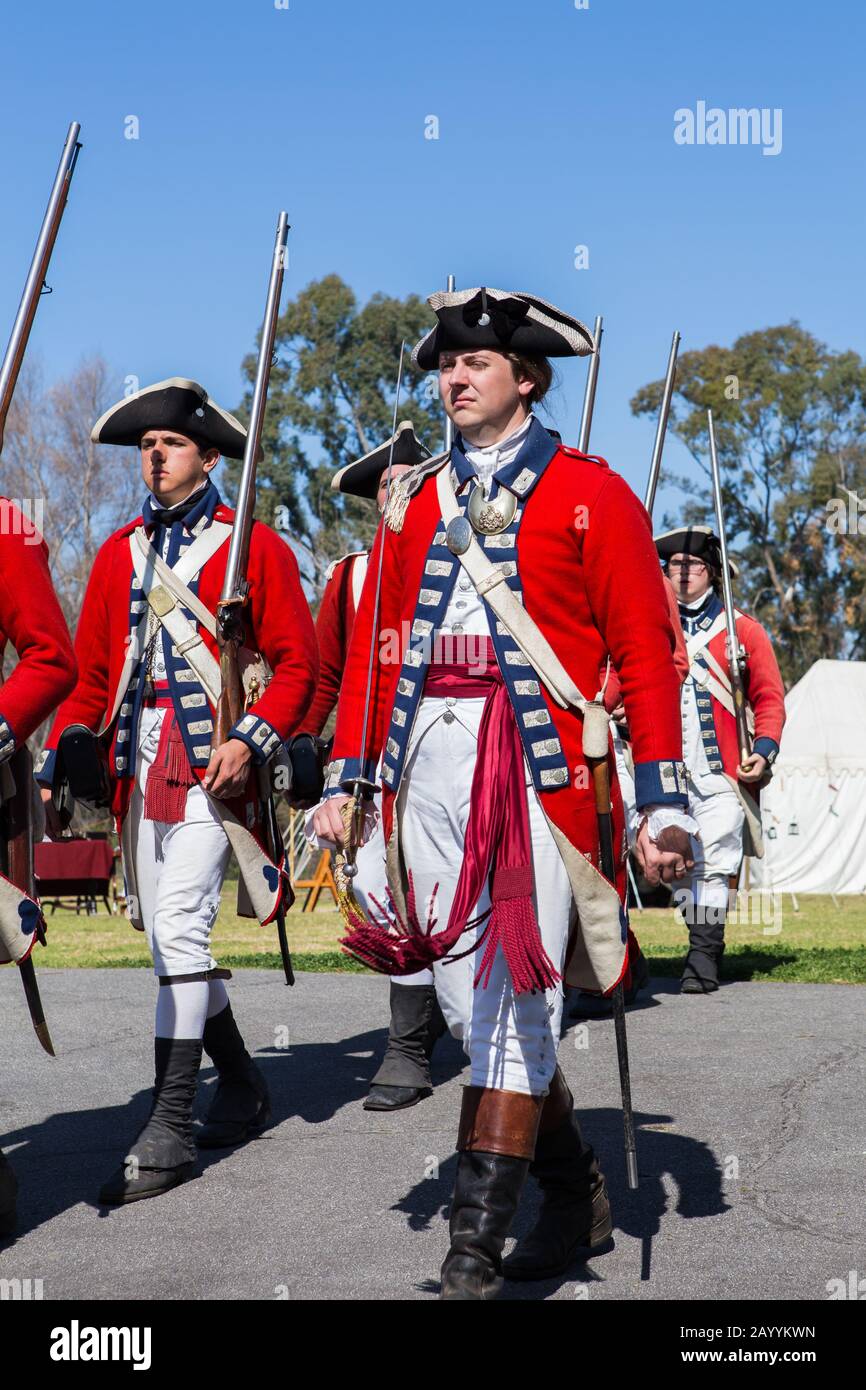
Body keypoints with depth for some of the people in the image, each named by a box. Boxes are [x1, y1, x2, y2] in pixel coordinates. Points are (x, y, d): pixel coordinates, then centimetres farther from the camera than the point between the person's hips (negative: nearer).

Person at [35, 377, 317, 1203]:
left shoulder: (253, 546, 1)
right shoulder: (119, 553, 16)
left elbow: (297, 662, -3)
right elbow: (90, 673, 16)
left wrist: (251, 739, -17)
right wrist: (57, 765, 6)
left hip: (210, 762, -6)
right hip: (139, 764, 6)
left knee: (179, 928, -14)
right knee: (167, 936, 10)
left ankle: (171, 1127, -9)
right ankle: (242, 1089, 28)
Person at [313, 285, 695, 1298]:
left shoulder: (590, 494, 4)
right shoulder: (413, 503, 18)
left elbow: (645, 652, 0)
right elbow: (372, 649, 16)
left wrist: (661, 800, -7)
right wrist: (346, 783, 9)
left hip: (538, 761, -5)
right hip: (429, 764, 5)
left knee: (511, 996, -9)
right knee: (468, 998, 6)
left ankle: (475, 1254, -6)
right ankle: (577, 1196, 24)